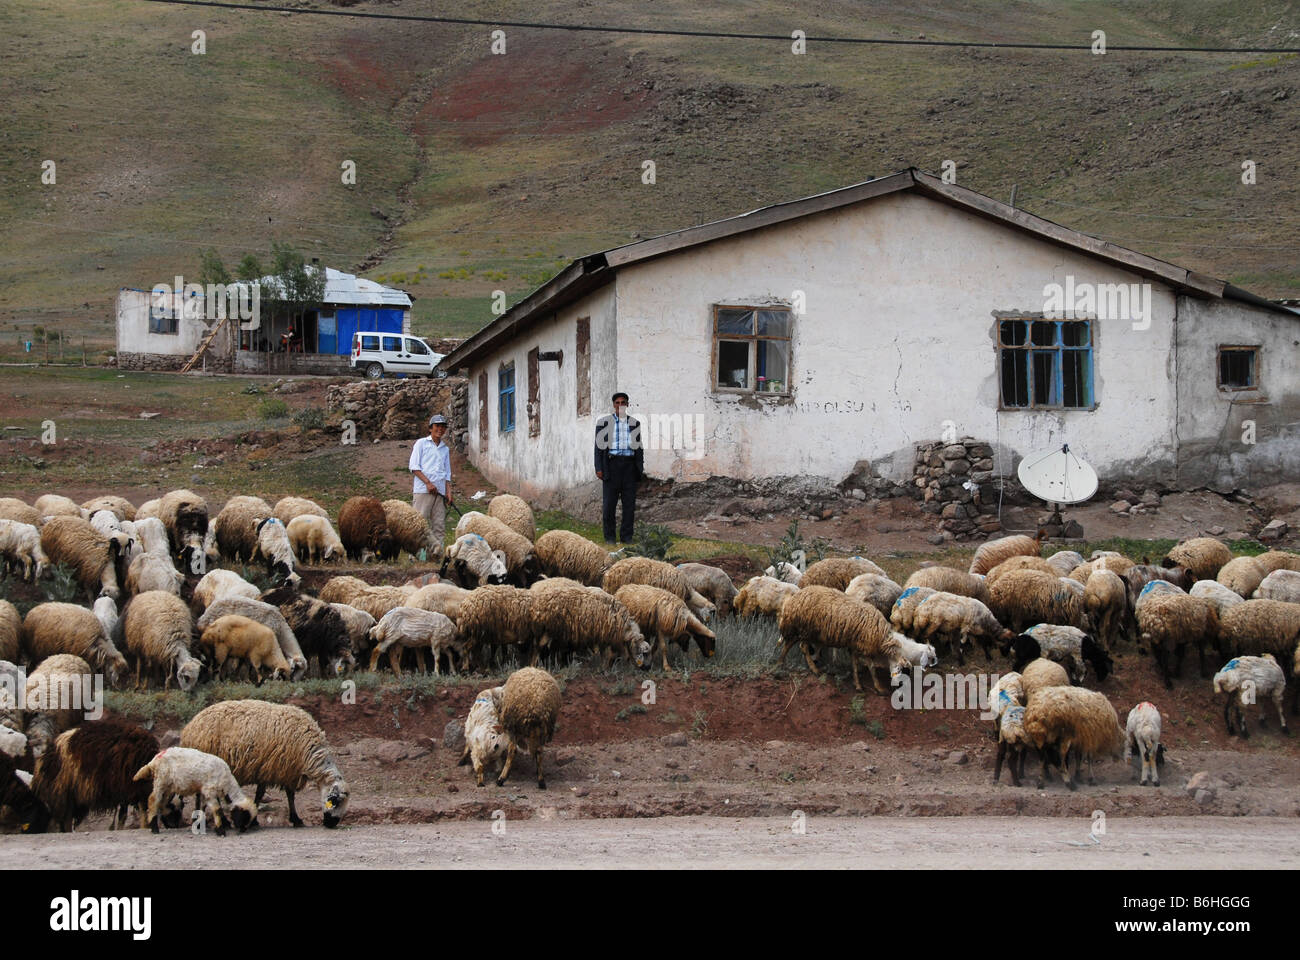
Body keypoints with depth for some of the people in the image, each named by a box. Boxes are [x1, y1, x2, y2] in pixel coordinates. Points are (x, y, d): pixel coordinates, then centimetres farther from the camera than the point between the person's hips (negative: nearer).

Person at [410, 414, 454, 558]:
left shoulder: (445, 449, 21)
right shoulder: (421, 443, 6)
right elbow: (414, 467, -2)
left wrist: (449, 492, 9)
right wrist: (428, 483, -12)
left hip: (440, 491, 5)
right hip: (423, 491, -5)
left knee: (439, 524, 0)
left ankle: (439, 553, 0)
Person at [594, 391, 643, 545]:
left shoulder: (634, 424, 11)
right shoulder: (604, 422, 3)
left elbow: (638, 448, 13)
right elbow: (599, 446, 1)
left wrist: (640, 469, 5)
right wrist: (598, 468, -8)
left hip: (629, 465, 2)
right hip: (612, 464, -2)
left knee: (629, 502, -1)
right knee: (610, 502, -4)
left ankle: (626, 536, 4)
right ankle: (609, 536, 4)